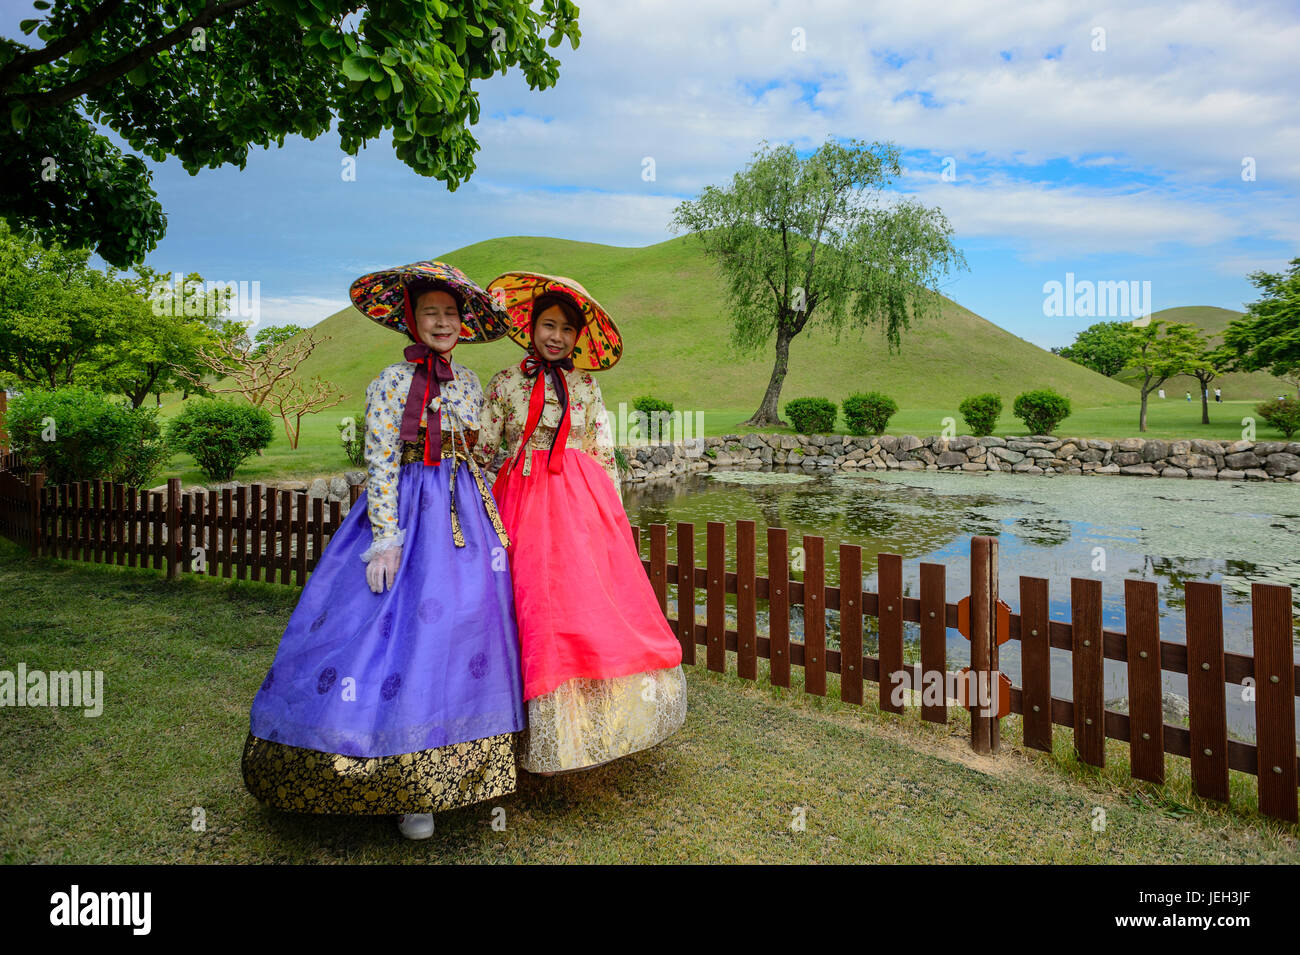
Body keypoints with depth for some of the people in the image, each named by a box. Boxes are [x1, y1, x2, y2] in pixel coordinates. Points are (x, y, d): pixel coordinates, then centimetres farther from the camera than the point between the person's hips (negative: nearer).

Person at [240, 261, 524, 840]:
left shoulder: (468, 382, 11)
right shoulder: (392, 382, -4)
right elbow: (380, 464, -9)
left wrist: (488, 521, 13)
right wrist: (386, 538, -16)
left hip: (463, 513, 5)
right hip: (405, 512, -5)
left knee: (461, 627, 5)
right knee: (397, 625, -7)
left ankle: (427, 780, 19)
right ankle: (398, 782, 7)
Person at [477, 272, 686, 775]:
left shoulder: (585, 385, 11)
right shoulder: (504, 383, 7)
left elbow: (606, 454, 11)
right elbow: (481, 452, 7)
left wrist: (614, 512, 7)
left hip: (586, 502, 1)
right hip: (526, 502, -1)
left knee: (600, 609, -3)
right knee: (539, 612, -4)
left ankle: (599, 721, 12)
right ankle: (552, 731, 9)